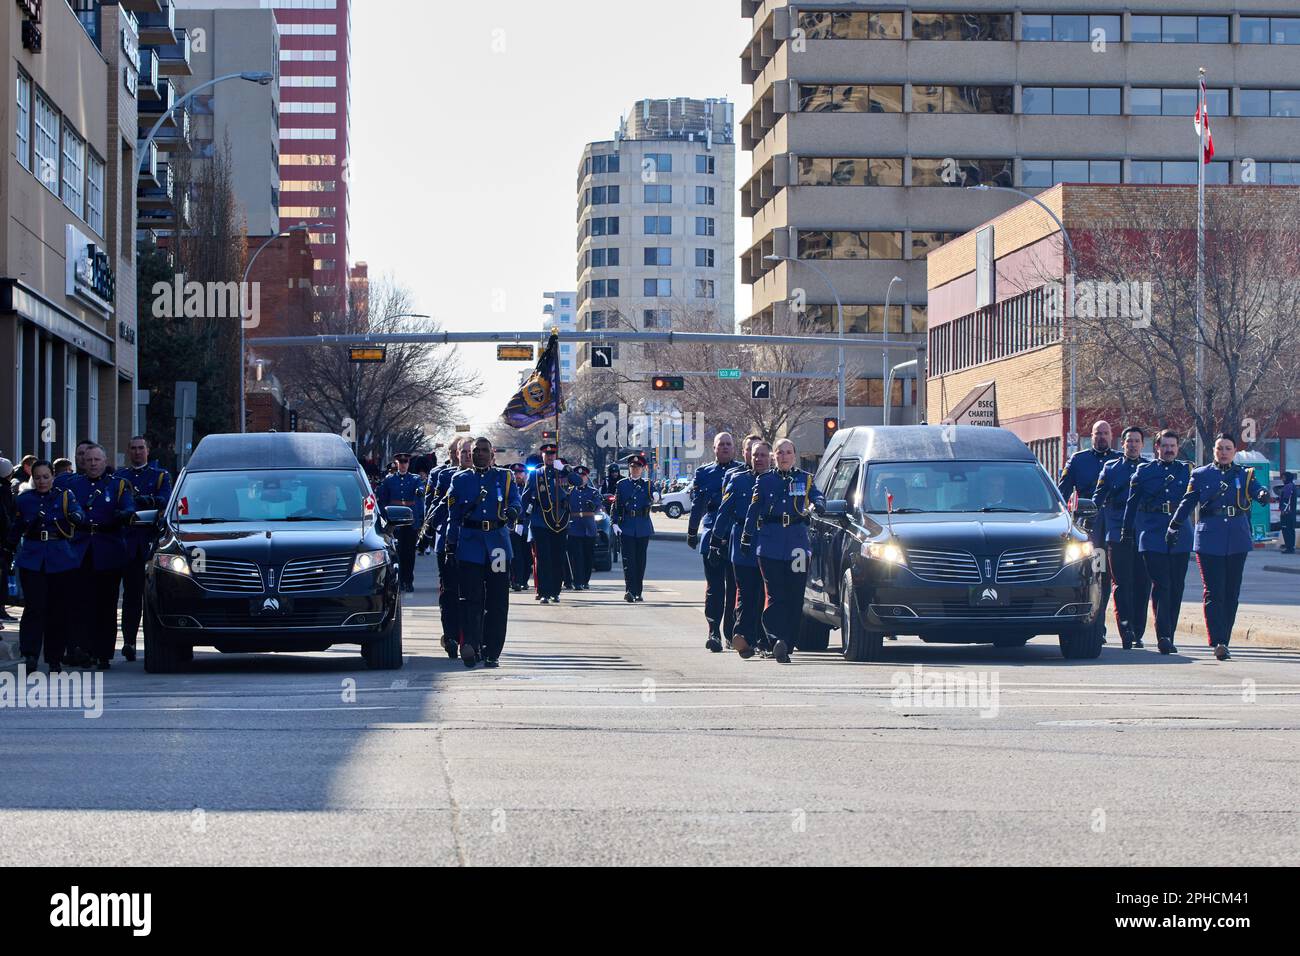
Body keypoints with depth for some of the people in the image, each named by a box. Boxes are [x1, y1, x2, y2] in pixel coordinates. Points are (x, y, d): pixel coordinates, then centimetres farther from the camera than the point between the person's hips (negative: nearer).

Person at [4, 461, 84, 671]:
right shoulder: (24, 499, 10)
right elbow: (15, 529, 18)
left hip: (60, 560, 0)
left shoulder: (65, 496, 5)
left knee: (58, 609, 2)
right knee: (35, 606, -12)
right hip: (32, 559, 0)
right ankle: (30, 655, -14)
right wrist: (7, 552, 20)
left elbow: (78, 514, -13)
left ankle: (55, 658, 10)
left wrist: (75, 517, -35)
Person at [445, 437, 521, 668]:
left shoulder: (504, 477, 11)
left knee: (497, 601, 1)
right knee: (471, 599, -9)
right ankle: (471, 647, -15)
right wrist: (450, 547, 7)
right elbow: (454, 516, 11)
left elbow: (516, 499, -3)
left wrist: (512, 511, -27)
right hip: (469, 544, -1)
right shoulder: (460, 479, 11)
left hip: (498, 545, 1)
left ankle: (491, 652, 5)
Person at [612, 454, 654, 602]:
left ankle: (638, 592, 13)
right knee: (628, 559, -11)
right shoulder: (621, 484, 7)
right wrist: (614, 523, -8)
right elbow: (616, 505, 4)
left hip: (643, 528, 2)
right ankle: (629, 590, -19)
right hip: (627, 527, -2)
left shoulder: (647, 485, 9)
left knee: (640, 560, 6)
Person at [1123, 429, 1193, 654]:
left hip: (1180, 538, 2)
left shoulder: (1187, 470, 11)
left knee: (1176, 587, 4)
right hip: (1153, 537, -2)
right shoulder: (1144, 471, 8)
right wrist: (1127, 532, 11)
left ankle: (1168, 637, 13)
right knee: (1161, 585, -11)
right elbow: (1132, 504, 11)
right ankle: (1163, 636, -15)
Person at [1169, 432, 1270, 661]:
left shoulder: (1244, 475, 8)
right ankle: (1218, 642, -15)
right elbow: (1187, 502, 7)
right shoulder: (1201, 475, 6)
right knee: (1214, 592, -9)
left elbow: (1256, 489, -11)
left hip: (1237, 541, 2)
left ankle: (1224, 641, 14)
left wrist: (1263, 494, -34)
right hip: (1209, 541, -2)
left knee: (1231, 593, 6)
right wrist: (1174, 527, 0)